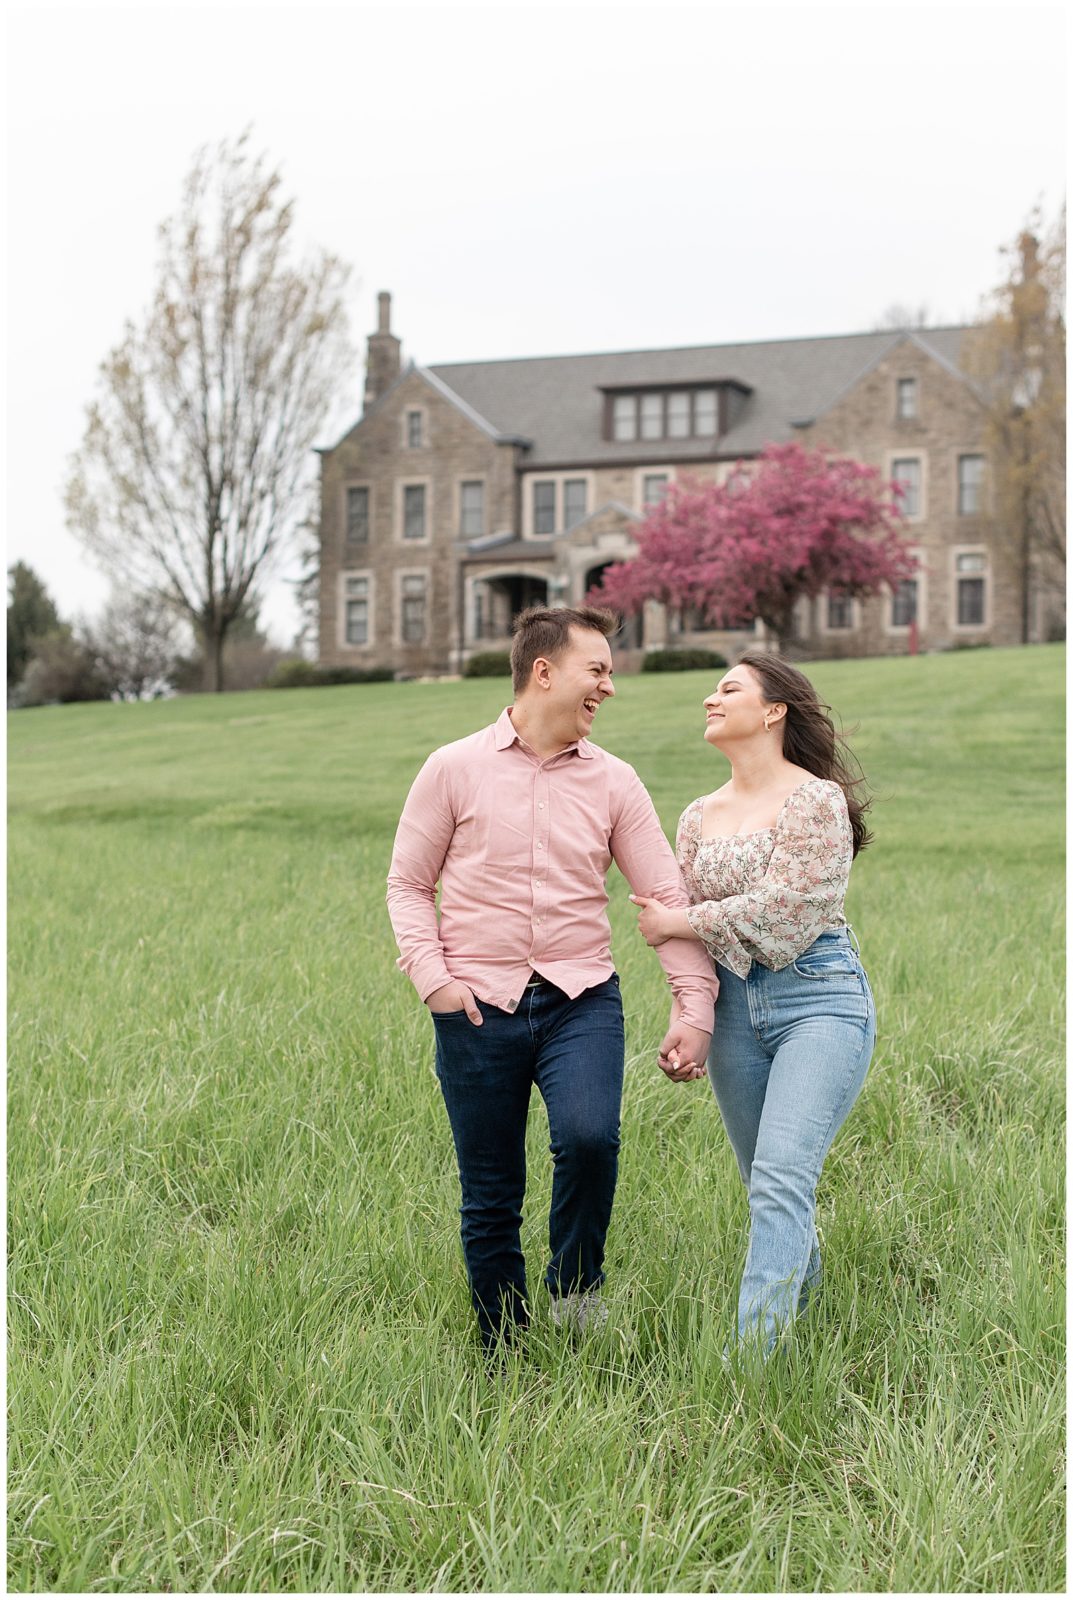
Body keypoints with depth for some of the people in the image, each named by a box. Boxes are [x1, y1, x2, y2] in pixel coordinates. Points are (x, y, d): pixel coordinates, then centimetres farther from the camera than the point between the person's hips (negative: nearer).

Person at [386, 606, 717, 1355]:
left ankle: (575, 1283, 2)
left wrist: (694, 1007, -5)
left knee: (589, 1136, -26)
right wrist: (432, 977, -9)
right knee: (491, 1201, 5)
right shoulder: (455, 769, 2)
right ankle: (502, 1358, 23)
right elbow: (408, 884, 6)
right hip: (479, 1010, -1)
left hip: (581, 999, 1)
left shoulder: (613, 782, 7)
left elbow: (668, 897, 4)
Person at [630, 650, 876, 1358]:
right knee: (768, 1184, 13)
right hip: (734, 1007, 6)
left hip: (819, 999, -6)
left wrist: (681, 923, -6)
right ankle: (804, 1281, 39)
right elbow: (691, 935, 14)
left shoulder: (817, 800, -7)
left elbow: (778, 908, -15)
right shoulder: (698, 818, 13)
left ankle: (751, 1359, -19)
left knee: (781, 1179, -17)